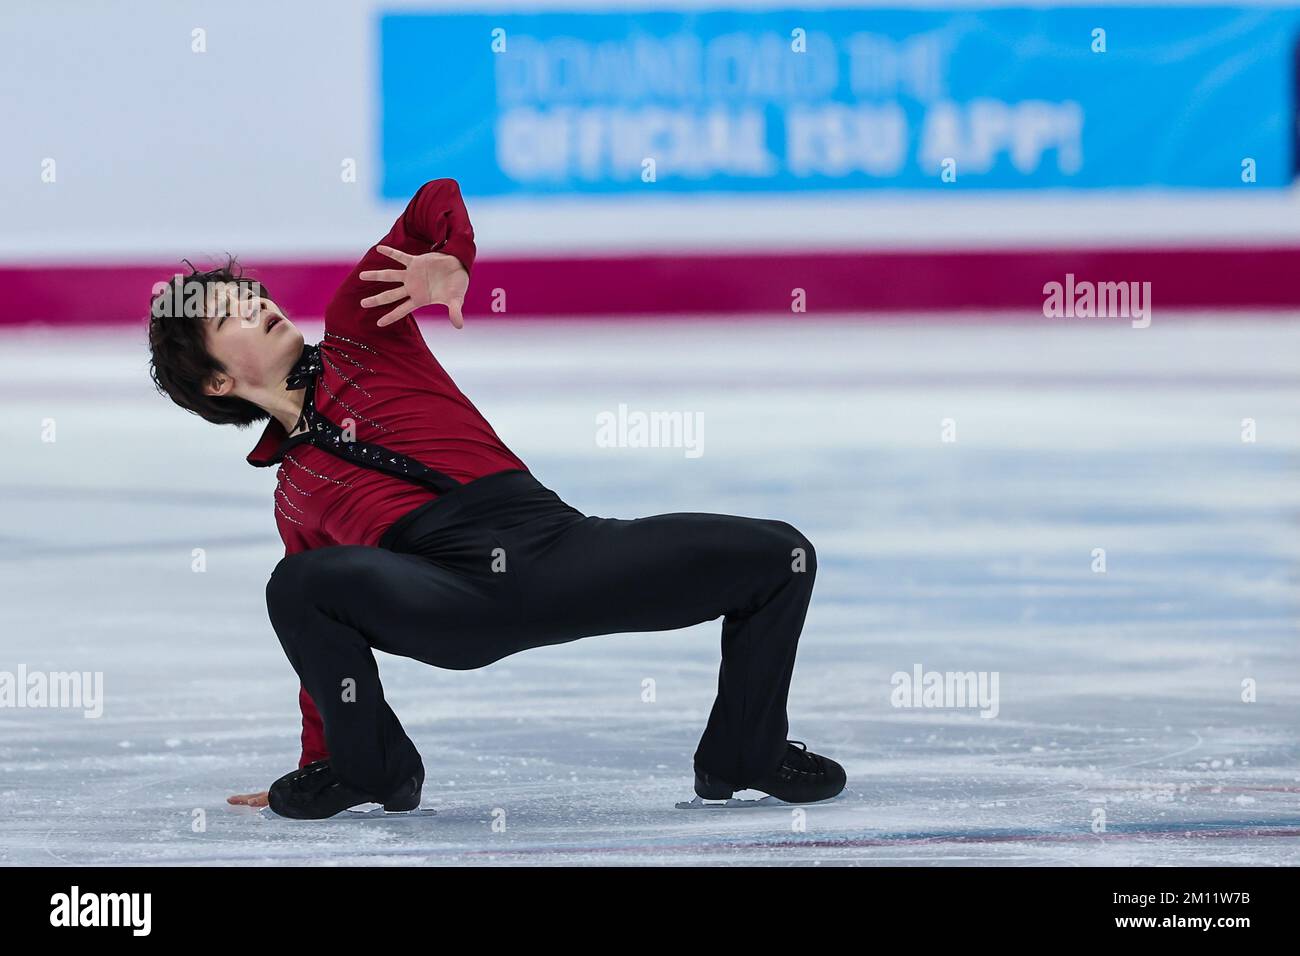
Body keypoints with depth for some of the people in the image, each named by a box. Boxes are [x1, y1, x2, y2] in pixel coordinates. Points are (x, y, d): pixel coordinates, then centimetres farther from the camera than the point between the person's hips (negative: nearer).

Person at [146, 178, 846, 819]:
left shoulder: (356, 323, 22)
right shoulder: (293, 492, 25)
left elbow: (438, 201, 21)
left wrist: (451, 261, 1)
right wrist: (319, 763, 30)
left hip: (557, 543, 1)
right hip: (446, 599, -1)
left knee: (780, 556, -12)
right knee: (299, 585, -33)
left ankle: (744, 758, 12)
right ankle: (372, 771, -5)